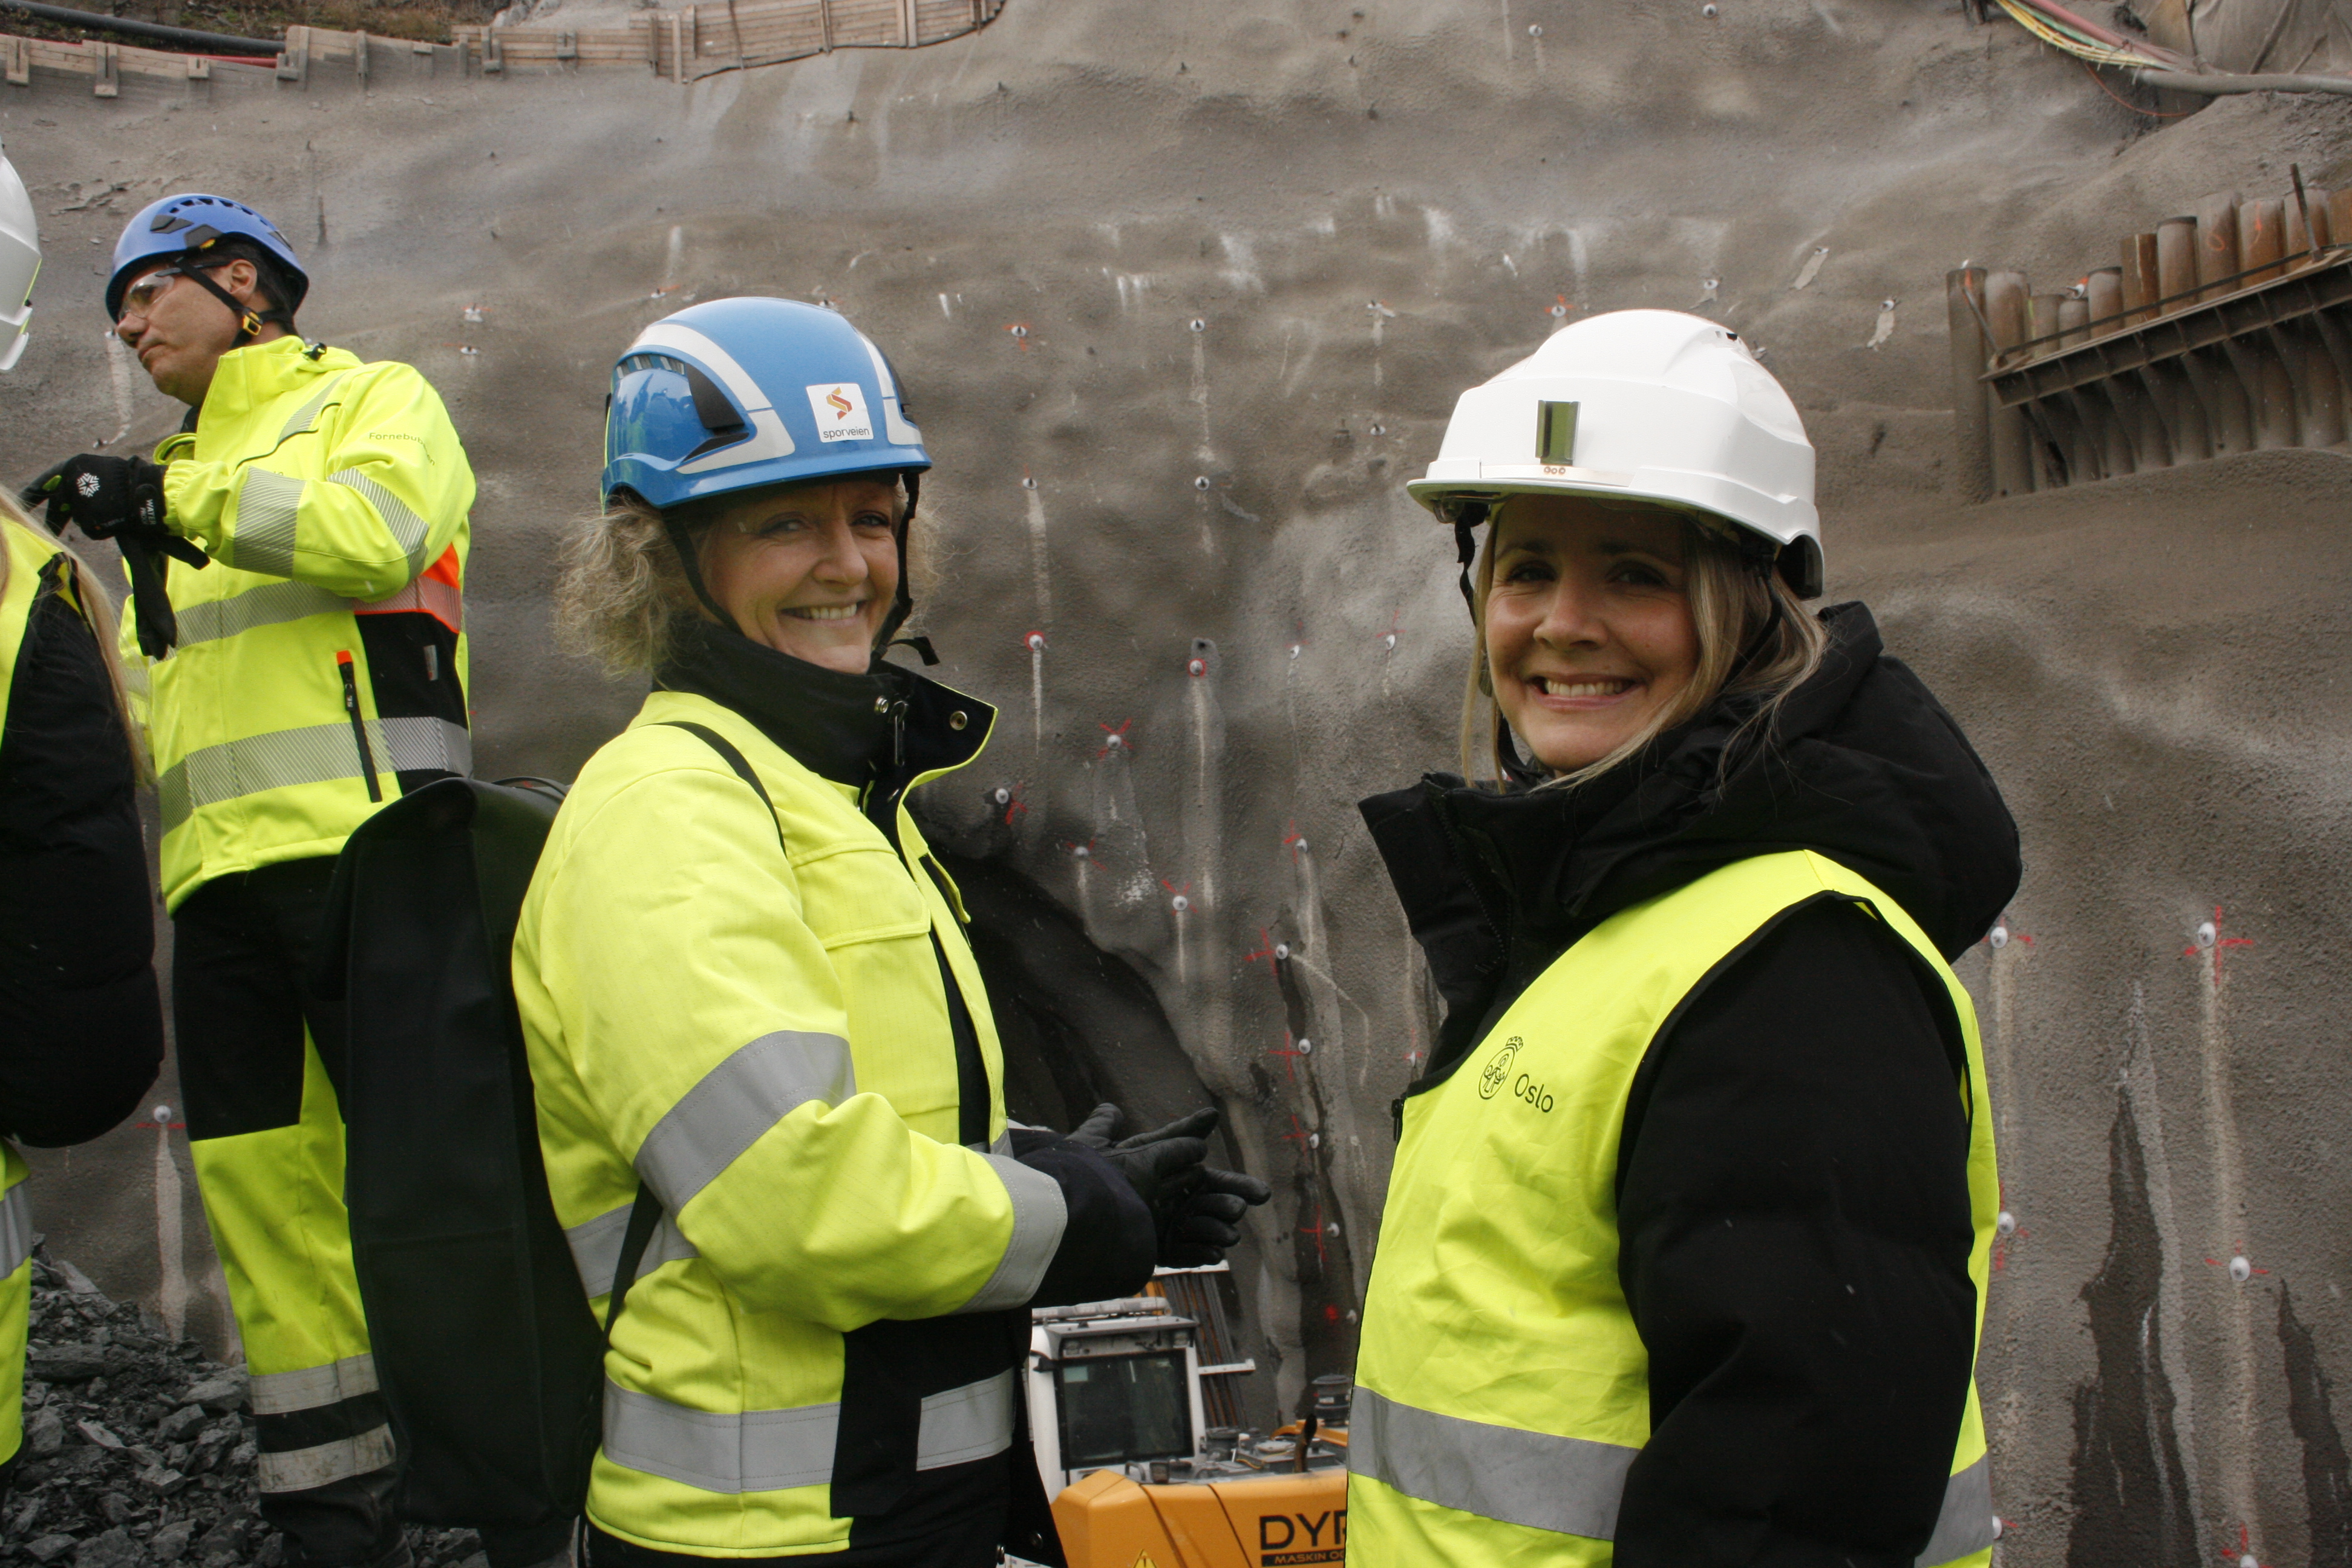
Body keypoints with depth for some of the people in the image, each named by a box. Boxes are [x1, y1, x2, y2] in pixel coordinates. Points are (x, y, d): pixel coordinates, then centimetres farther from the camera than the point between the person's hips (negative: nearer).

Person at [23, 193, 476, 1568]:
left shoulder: (375, 399, 10)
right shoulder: (190, 475, 30)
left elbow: (375, 529, -14)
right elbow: (151, 707, 28)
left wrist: (172, 499, -10)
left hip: (360, 847, -7)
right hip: (221, 874, 7)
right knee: (267, 1197, 5)